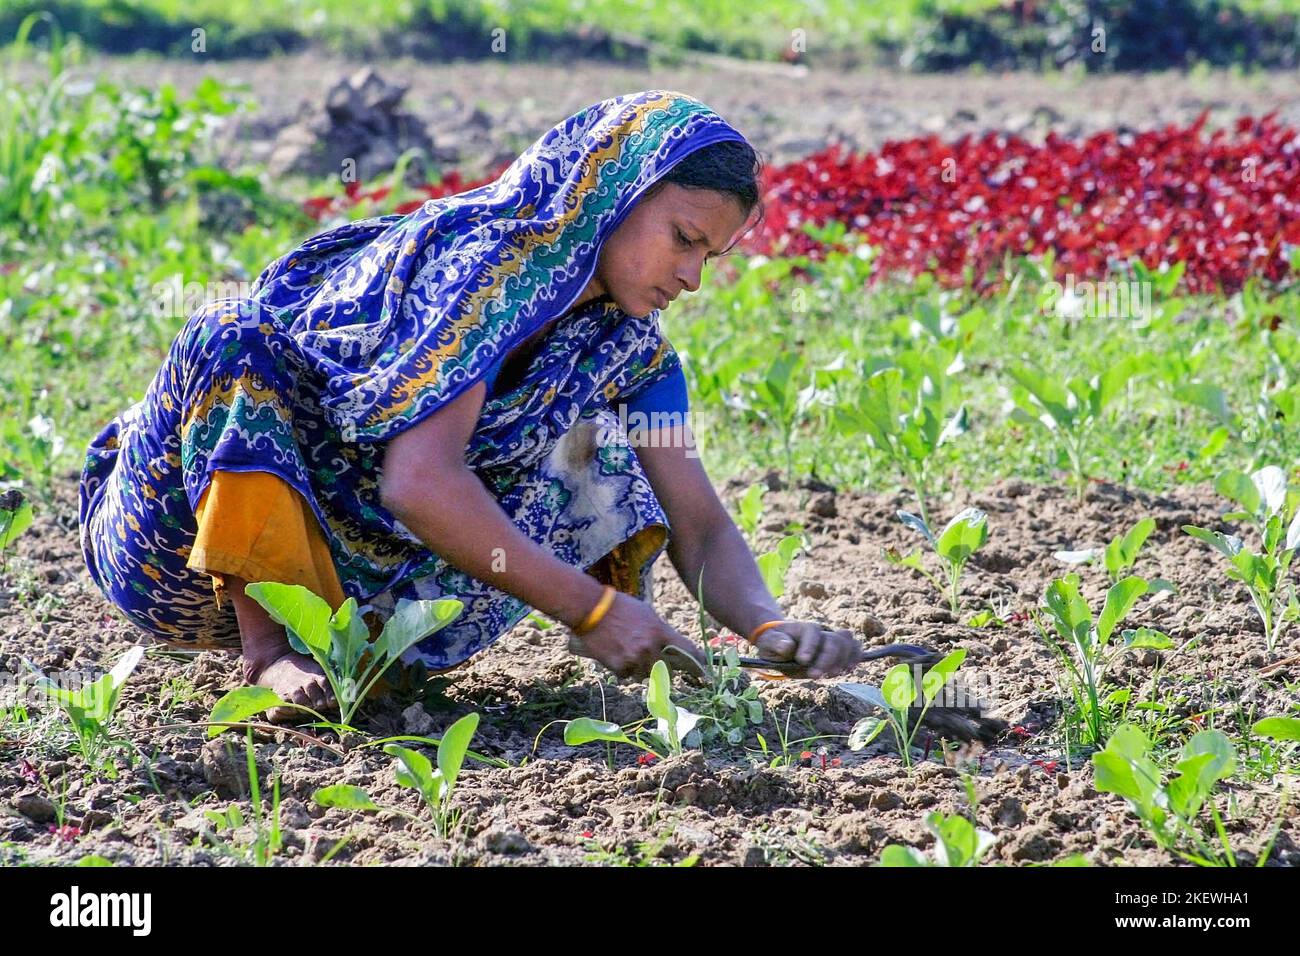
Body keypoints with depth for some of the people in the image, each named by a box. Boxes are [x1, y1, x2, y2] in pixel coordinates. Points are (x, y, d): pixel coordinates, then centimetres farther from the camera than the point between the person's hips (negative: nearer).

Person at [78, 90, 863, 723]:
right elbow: (419, 478, -35)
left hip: (343, 569, 6)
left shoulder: (628, 347, -1)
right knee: (229, 343, -34)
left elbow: (702, 529, -5)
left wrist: (771, 630, -25)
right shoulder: (481, 256, -24)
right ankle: (265, 645, -26)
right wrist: (591, 609, -35)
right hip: (186, 553, -6)